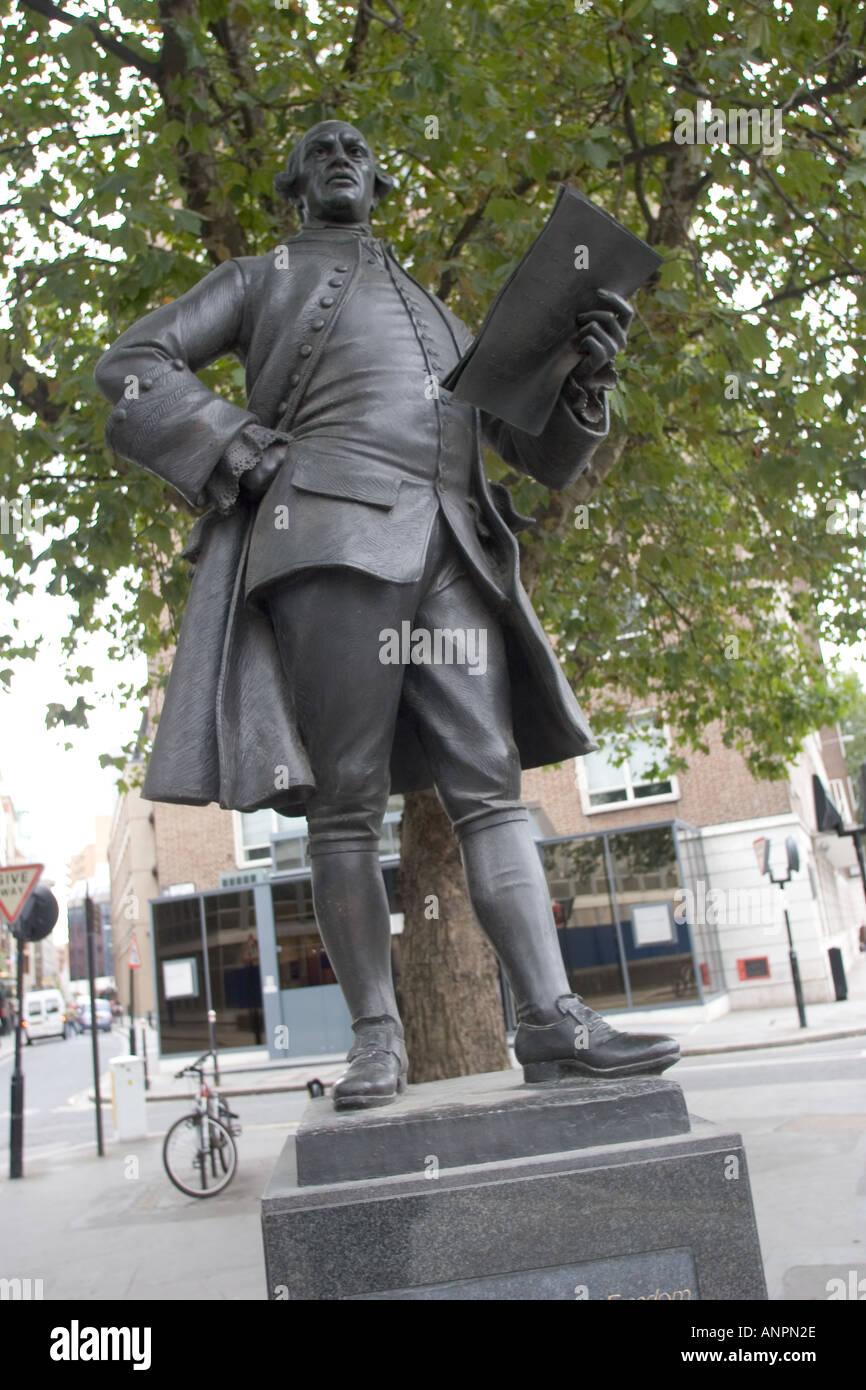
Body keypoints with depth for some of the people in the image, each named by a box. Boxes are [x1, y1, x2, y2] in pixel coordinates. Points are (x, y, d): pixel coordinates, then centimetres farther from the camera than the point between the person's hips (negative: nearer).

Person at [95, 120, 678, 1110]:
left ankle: (551, 1023, -11)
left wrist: (584, 371, 5)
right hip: (332, 535, -4)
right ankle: (376, 1037, -1)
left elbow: (535, 445, 27)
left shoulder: (433, 313, 34)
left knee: (489, 784, -7)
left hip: (451, 554, 4)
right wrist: (246, 454, -4)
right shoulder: (261, 280, 22)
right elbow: (129, 367, 11)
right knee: (345, 800, -7)